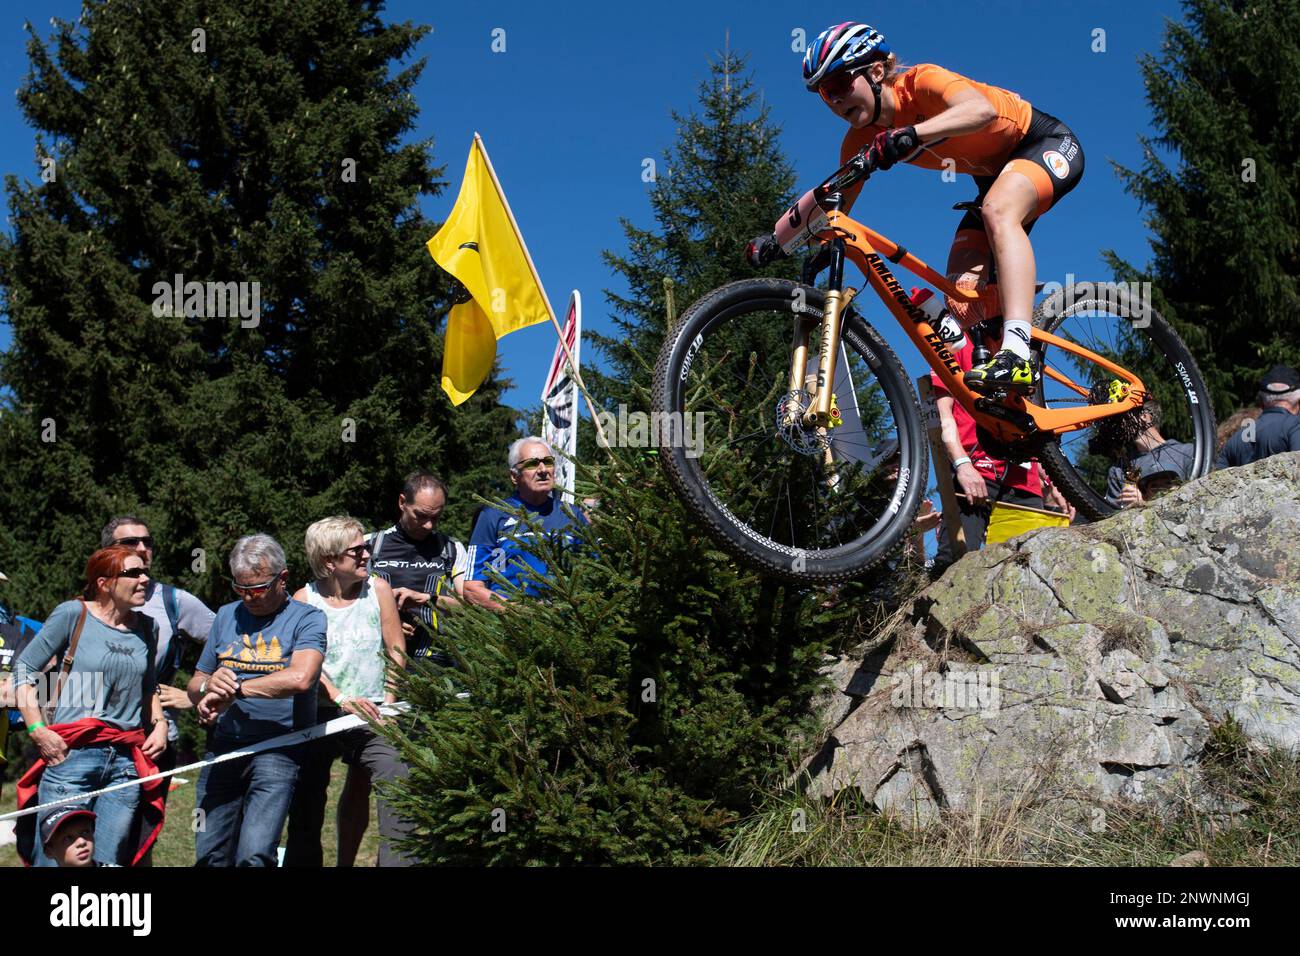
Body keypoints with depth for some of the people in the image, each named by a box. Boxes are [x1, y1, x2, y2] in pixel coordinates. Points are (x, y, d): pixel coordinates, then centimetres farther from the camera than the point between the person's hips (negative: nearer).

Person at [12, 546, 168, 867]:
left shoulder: (146, 628, 13)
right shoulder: (73, 614, -2)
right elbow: (24, 667, 0)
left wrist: (159, 723, 12)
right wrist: (38, 730, -7)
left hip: (127, 760, 5)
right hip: (72, 756, -5)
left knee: (110, 861, 3)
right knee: (55, 860, -5)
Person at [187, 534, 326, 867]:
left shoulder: (306, 618, -1)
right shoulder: (227, 615, 16)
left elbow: (300, 678, -21)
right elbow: (195, 686, 19)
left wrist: (234, 690, -16)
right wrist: (208, 685, -5)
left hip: (277, 750, -5)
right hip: (223, 748, 5)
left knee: (254, 856, -18)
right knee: (209, 856, 4)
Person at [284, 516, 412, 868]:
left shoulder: (378, 590, 0)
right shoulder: (304, 600, -1)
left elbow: (397, 652, 4)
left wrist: (388, 705, -3)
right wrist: (339, 699, -20)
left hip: (371, 714, 0)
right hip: (319, 714, 0)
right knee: (306, 804, 5)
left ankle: (398, 861, -11)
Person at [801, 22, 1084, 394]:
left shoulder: (919, 81, -27)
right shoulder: (863, 138, -7)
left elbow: (982, 110, -47)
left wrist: (911, 134, -60)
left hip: (1049, 143, -8)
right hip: (996, 176, 8)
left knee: (998, 209, -39)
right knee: (962, 295, -12)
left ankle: (1017, 354, -49)